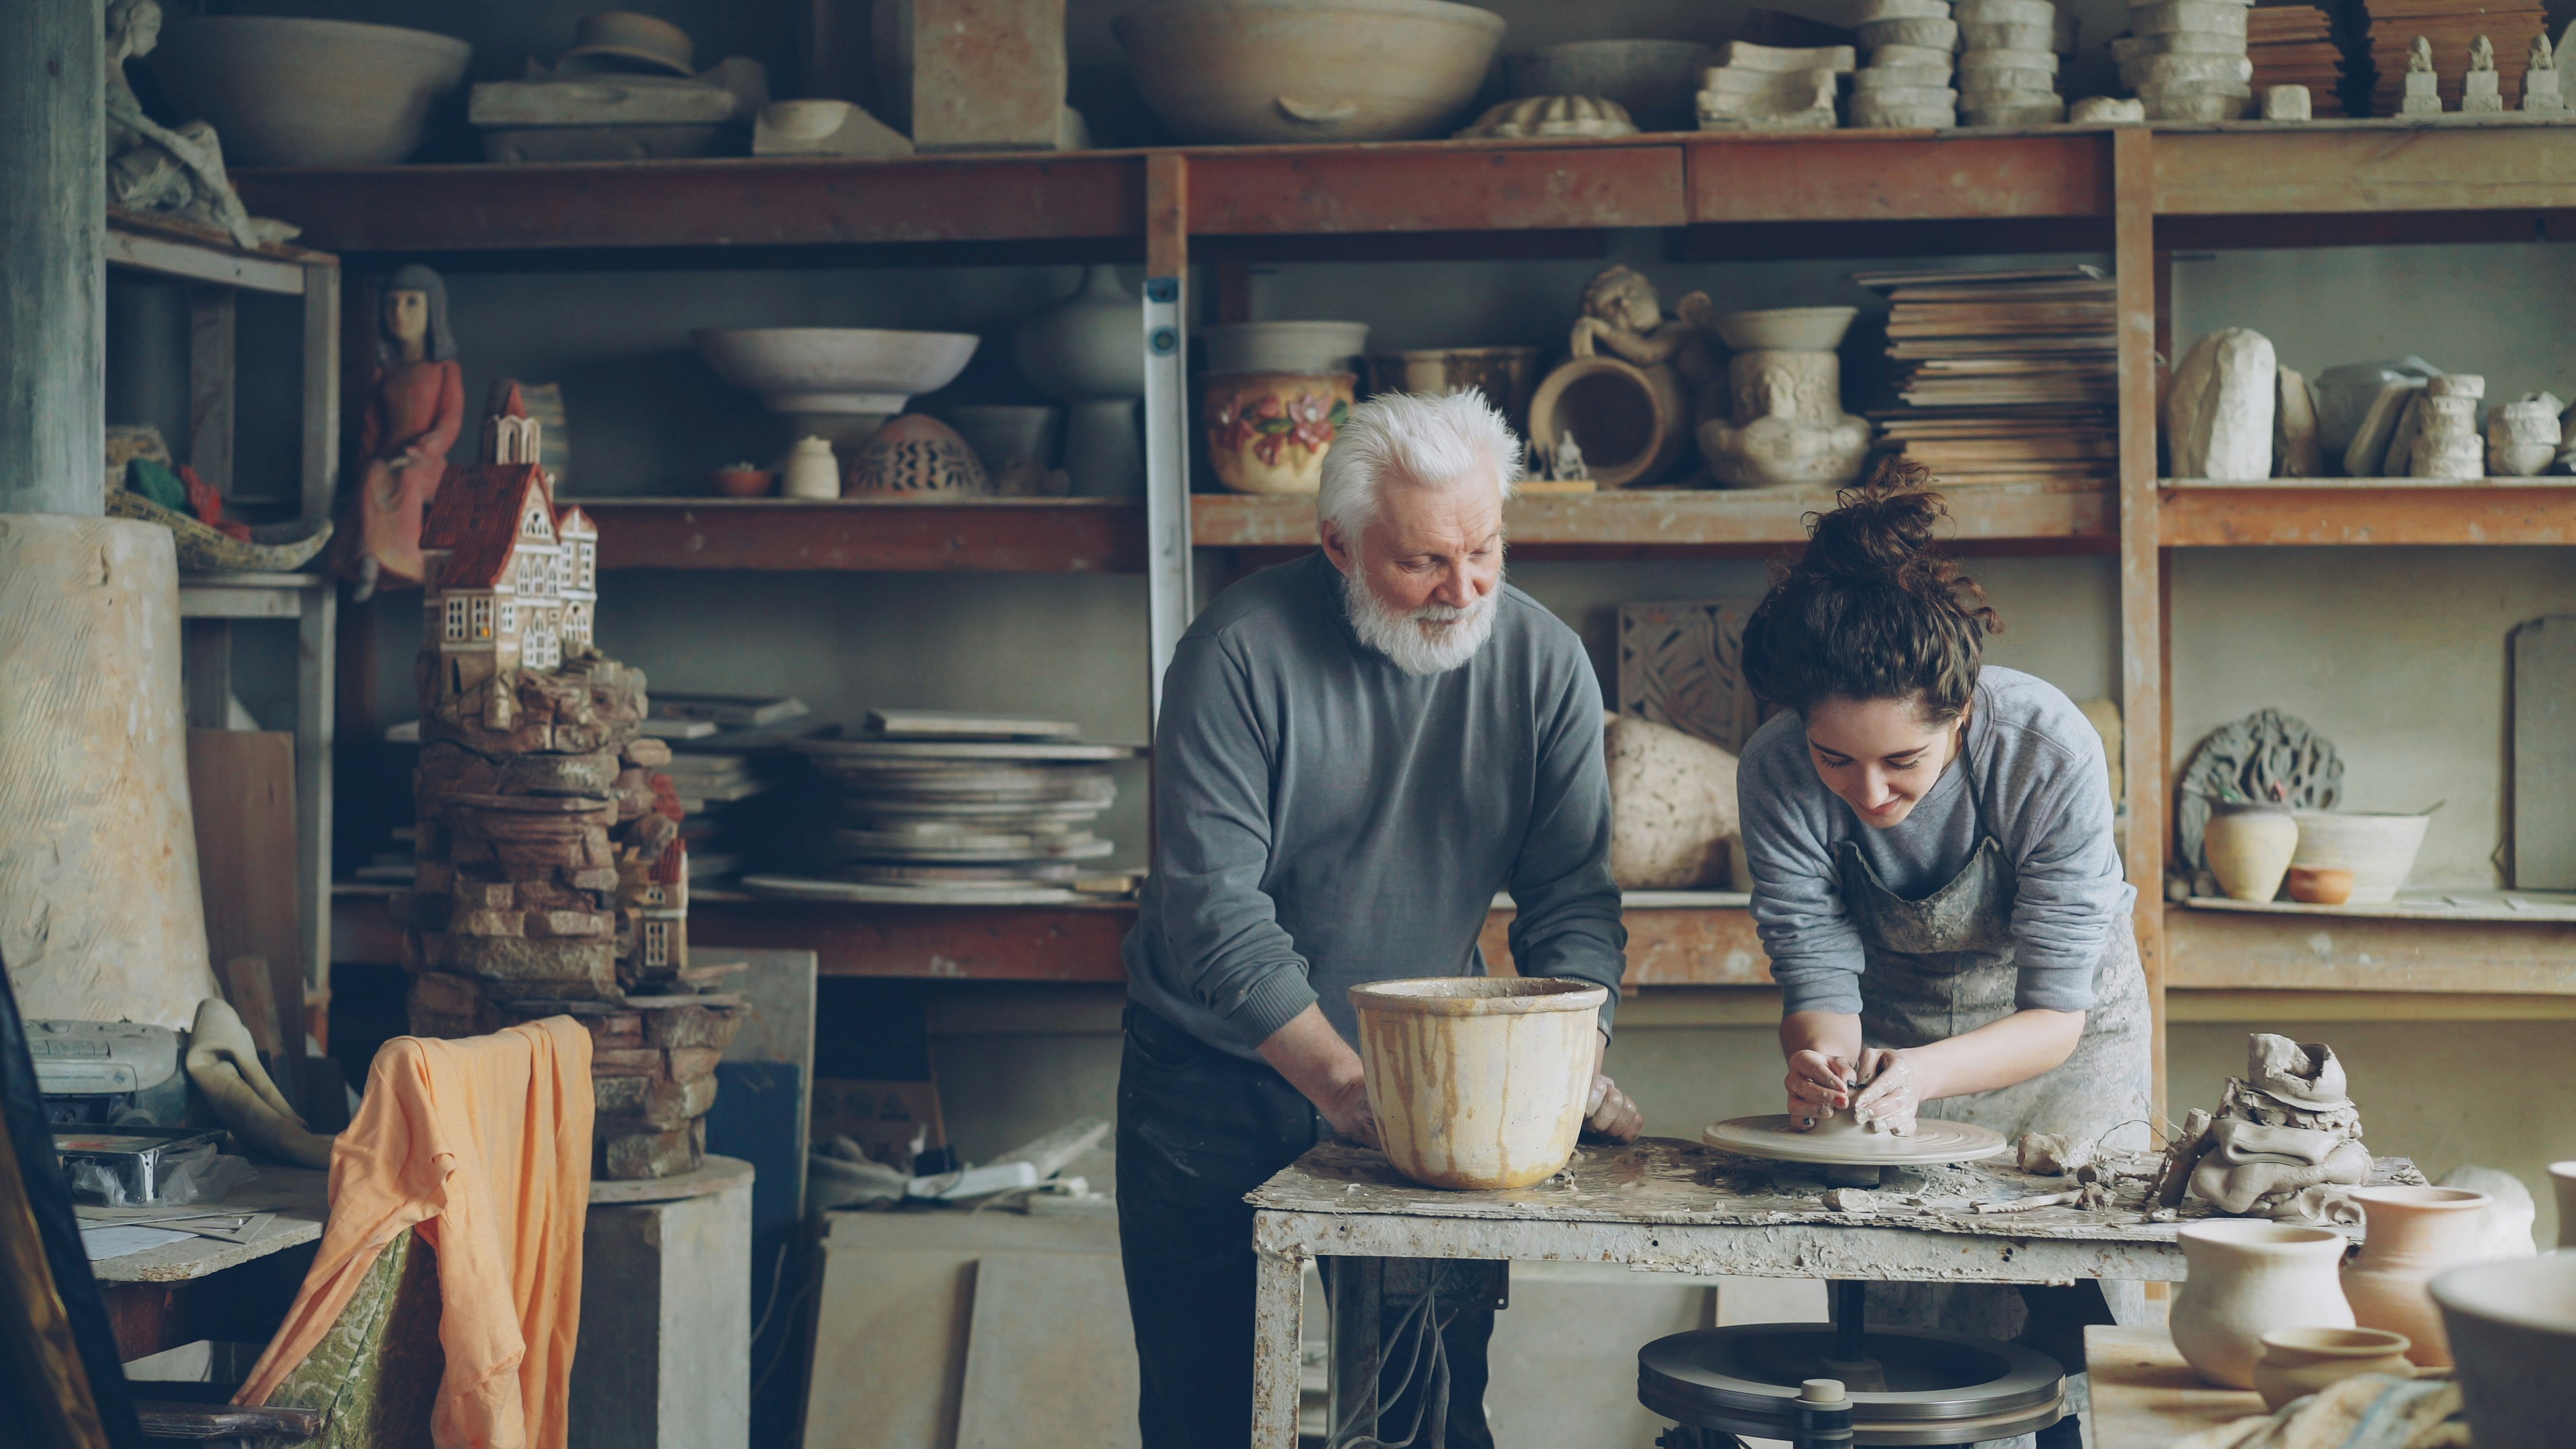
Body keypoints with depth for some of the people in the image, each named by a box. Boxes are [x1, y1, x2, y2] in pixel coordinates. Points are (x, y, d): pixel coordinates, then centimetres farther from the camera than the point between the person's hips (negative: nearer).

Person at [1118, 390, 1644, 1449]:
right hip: (1221, 1076, -2)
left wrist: (1573, 1065, -21)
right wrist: (1342, 1084, -27)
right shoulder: (1239, 654, -16)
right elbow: (1216, 908, -20)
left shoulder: (1543, 663, -5)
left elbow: (1573, 899, -4)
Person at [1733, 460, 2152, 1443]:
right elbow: (1817, 972, -20)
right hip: (1895, 1027, 2)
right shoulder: (1776, 772, -27)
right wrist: (1822, 1061, -43)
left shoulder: (2050, 750, -34)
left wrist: (1919, 1073, -46)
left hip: (2061, 1035, -1)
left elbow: (2055, 1013, -29)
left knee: (2056, 1327, -11)